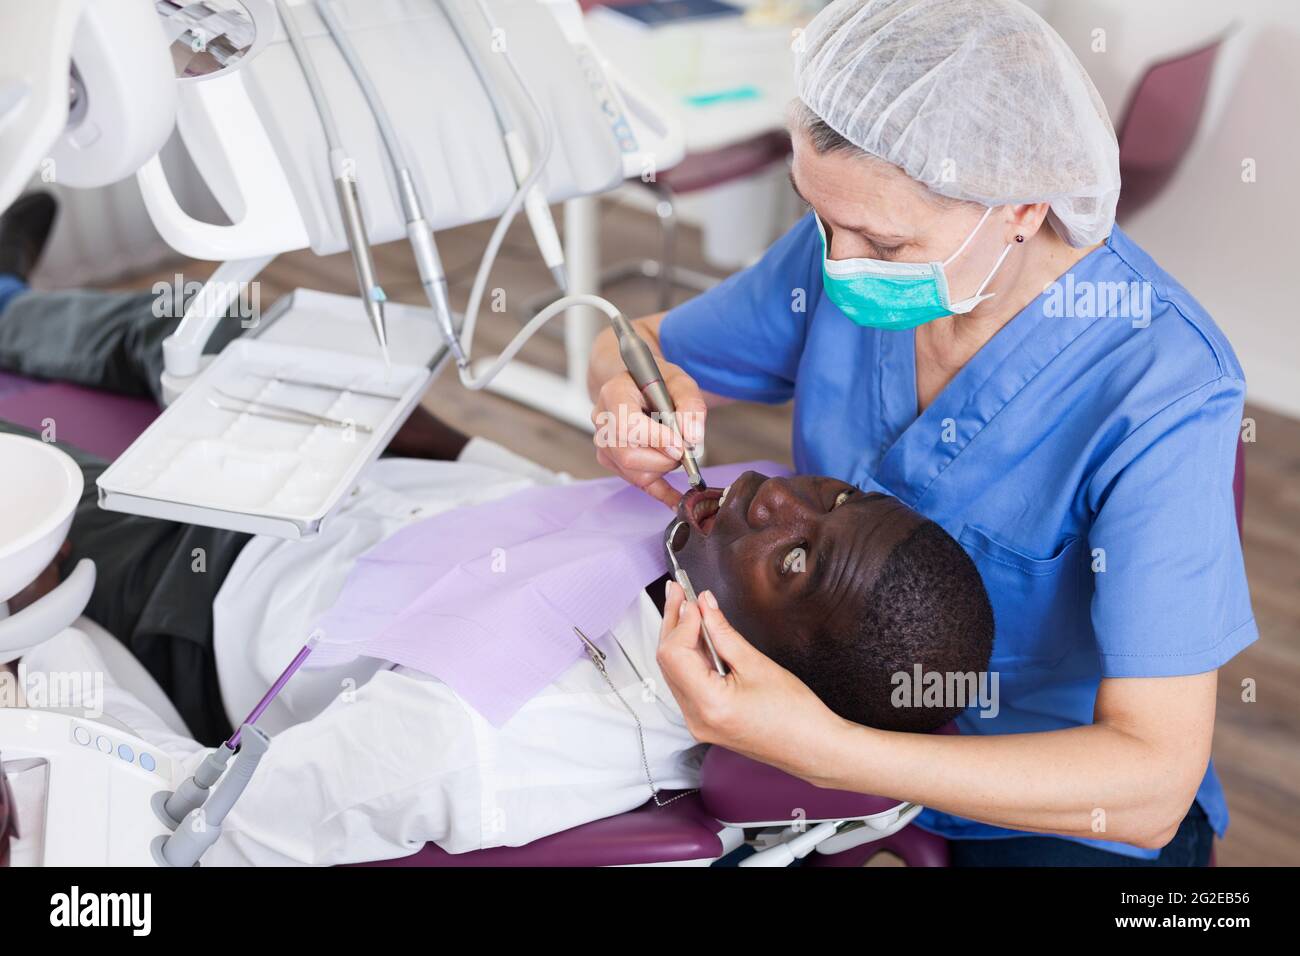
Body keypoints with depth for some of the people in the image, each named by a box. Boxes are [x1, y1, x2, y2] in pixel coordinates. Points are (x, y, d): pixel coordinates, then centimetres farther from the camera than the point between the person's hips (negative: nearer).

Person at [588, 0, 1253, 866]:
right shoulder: (850, 245, -11)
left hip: (1059, 810, -4)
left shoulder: (1162, 394, -28)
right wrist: (631, 390, -20)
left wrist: (824, 751, -41)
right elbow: (638, 342, 5)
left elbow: (1152, 785, -30)